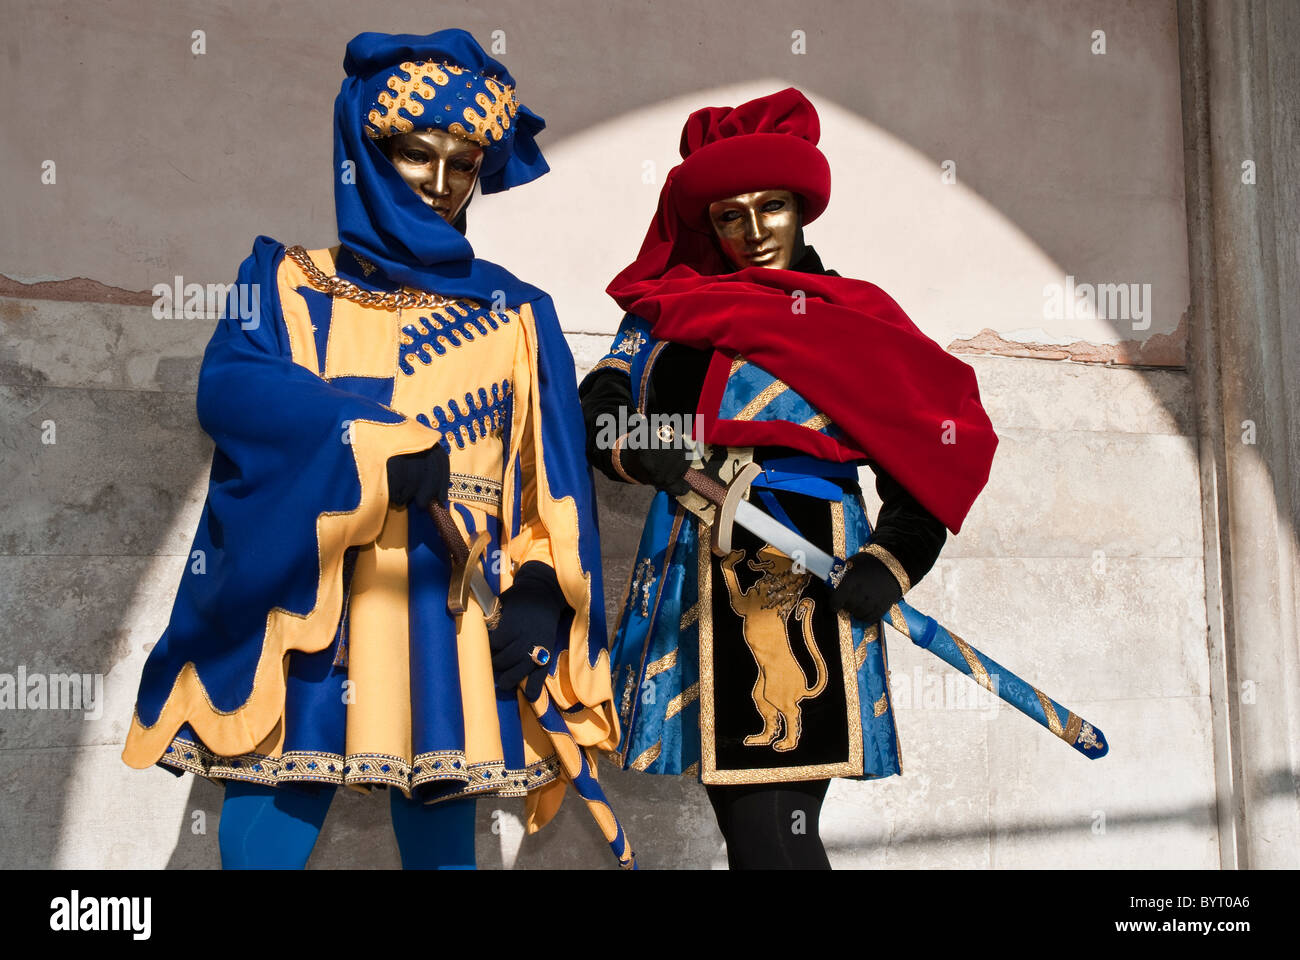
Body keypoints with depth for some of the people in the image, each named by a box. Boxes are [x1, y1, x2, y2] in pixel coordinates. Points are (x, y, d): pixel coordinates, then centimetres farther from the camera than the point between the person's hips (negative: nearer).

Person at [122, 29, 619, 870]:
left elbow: (556, 477, 5)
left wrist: (539, 590, -10)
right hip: (302, 605, 0)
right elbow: (228, 389, -10)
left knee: (442, 835, 7)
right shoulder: (290, 283, 10)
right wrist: (378, 439, -20)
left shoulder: (516, 317, 11)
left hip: (455, 619, 1)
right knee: (264, 835, 1)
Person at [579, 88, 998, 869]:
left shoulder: (854, 315, 10)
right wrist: (647, 453, -13)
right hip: (697, 579, 3)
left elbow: (933, 451, 4)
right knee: (748, 824, 2)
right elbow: (597, 408, 9)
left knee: (773, 831, -11)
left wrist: (888, 567, -10)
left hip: (811, 574, -3)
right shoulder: (667, 308, 18)